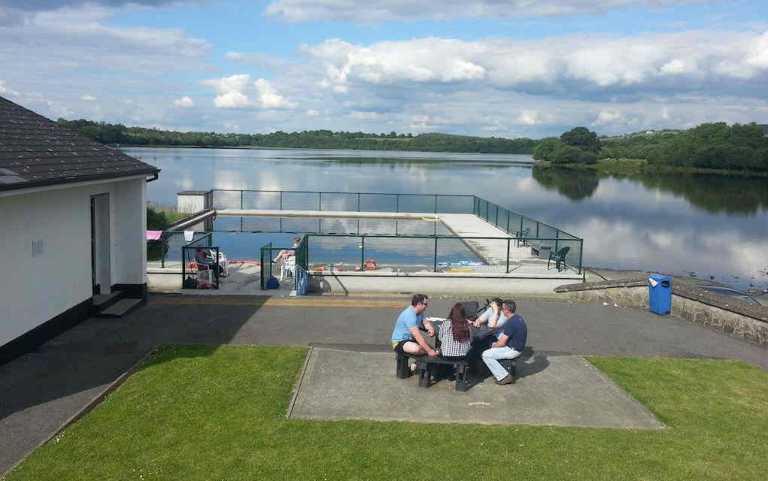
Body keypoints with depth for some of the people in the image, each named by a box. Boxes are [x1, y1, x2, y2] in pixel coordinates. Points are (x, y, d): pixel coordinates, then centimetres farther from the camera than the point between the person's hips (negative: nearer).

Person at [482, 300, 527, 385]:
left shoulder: (510, 323, -26)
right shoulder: (518, 317, 3)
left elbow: (502, 343, -20)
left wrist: (494, 345, 0)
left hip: (513, 350, -10)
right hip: (518, 346, 10)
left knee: (486, 355, -8)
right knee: (494, 344, 26)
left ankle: (503, 376, -6)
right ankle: (498, 372, 28)